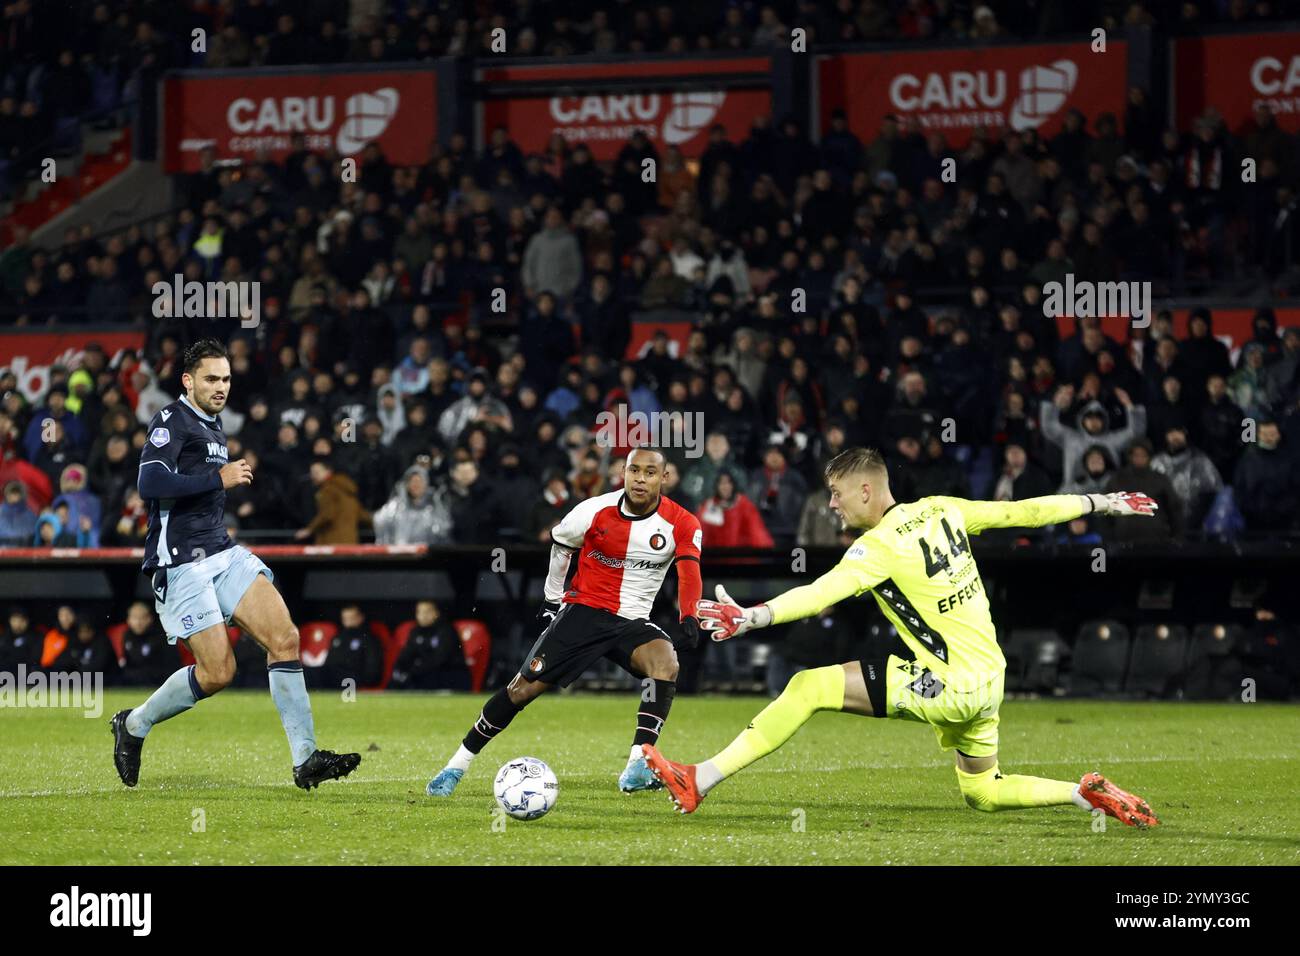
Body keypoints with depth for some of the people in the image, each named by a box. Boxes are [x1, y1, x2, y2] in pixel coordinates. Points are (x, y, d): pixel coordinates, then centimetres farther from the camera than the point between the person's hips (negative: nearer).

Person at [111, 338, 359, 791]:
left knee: (284, 637, -10)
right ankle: (133, 725, 15)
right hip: (182, 563, -8)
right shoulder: (172, 420, -9)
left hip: (222, 552, 8)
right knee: (217, 672, -10)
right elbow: (150, 483, -24)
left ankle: (305, 760, -11)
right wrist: (219, 479, -19)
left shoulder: (213, 425, 20)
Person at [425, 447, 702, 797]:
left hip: (633, 622, 1)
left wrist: (689, 618, -43)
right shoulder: (595, 511, -10)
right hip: (583, 609, -1)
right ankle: (457, 765, 6)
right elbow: (560, 542, 10)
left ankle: (637, 767, -33)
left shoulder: (682, 525, -9)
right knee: (525, 686, -8)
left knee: (666, 663, -31)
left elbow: (689, 572, -25)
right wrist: (552, 598, 16)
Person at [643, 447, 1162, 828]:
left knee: (807, 688, -12)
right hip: (986, 679, 8)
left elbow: (821, 593, -30)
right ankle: (1089, 793, 12)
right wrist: (1104, 502, 25)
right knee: (981, 792, 27)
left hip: (948, 687, -8)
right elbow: (1025, 512, 13)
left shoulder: (881, 546, -15)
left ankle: (697, 782, -16)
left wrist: (748, 617, -41)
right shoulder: (941, 510, 6)